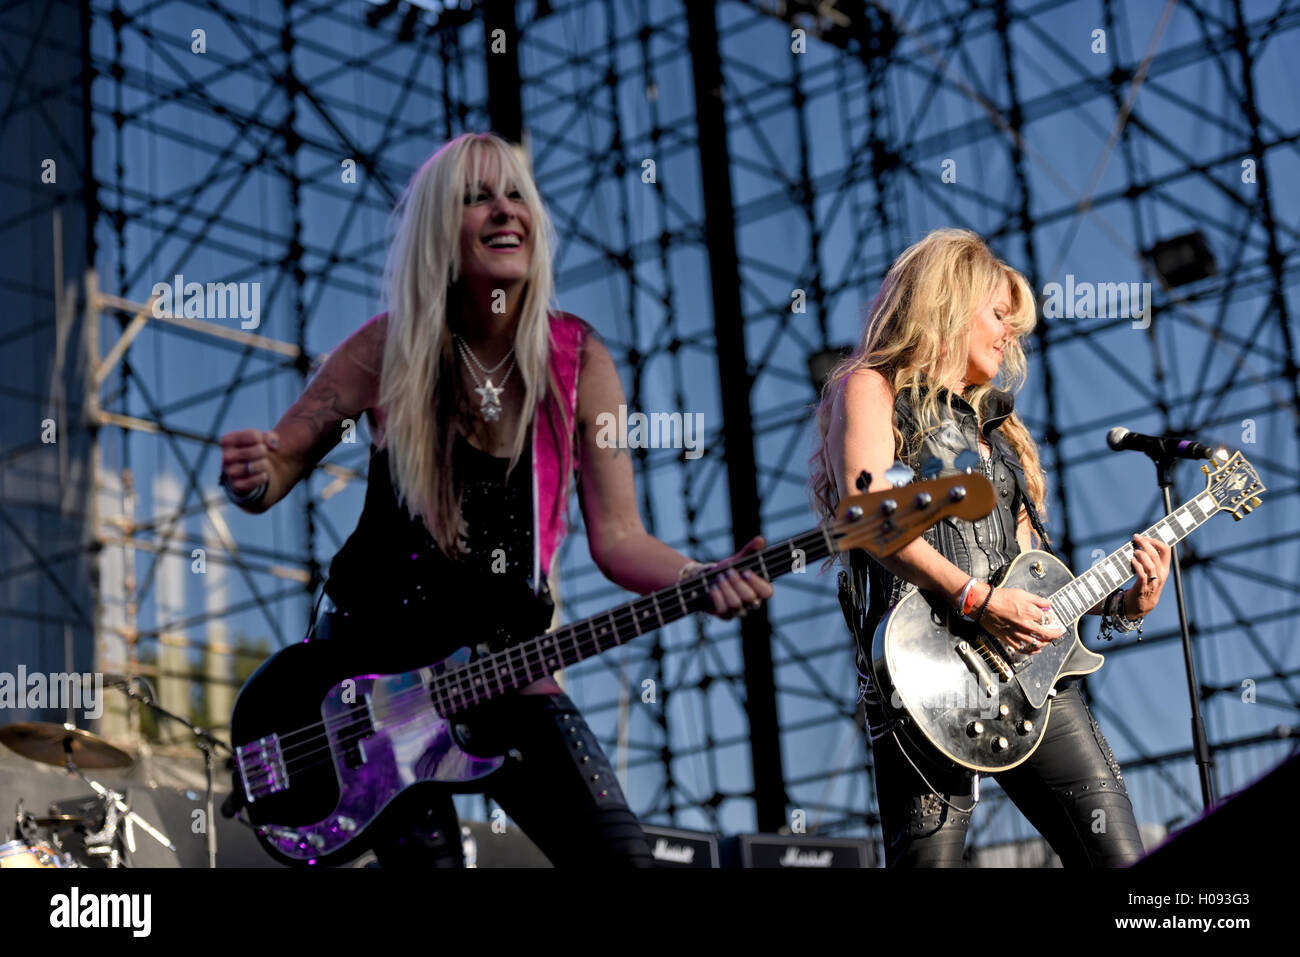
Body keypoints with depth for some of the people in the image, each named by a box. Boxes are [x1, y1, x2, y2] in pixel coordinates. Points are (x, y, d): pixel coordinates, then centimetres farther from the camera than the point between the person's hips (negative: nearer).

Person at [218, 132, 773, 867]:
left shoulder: (577, 360, -5)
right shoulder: (390, 351, -8)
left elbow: (617, 535, -7)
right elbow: (278, 466, -1)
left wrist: (705, 579, -26)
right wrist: (251, 476, -25)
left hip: (506, 664, 2)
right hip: (375, 662, -1)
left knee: (621, 853, -6)